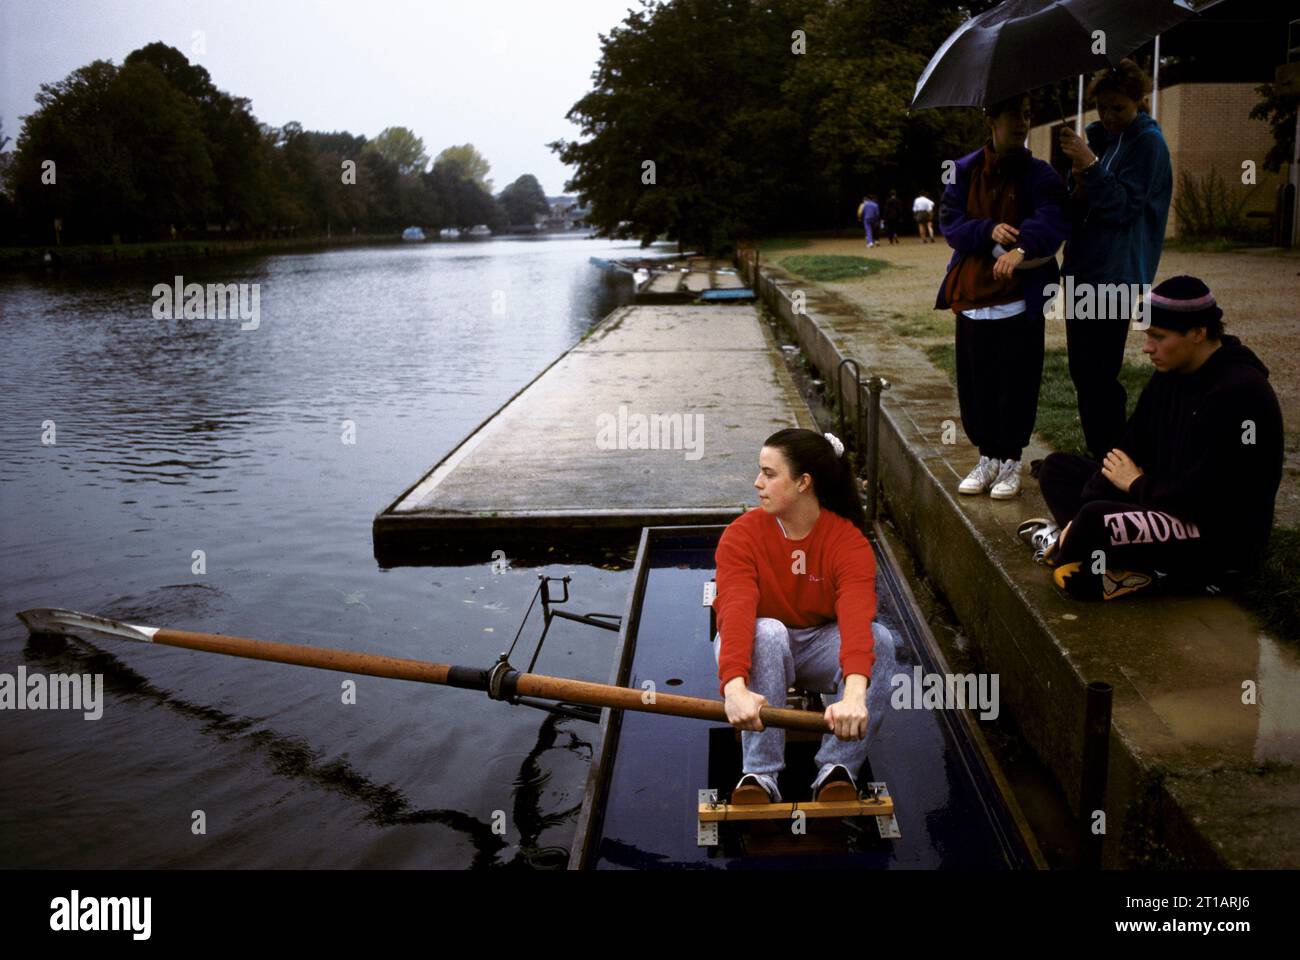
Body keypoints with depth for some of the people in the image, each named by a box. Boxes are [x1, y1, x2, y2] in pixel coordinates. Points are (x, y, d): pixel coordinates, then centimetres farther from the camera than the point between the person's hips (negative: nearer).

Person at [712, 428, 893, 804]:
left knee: (878, 639, -29)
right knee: (767, 632, -36)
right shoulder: (741, 535, -18)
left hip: (820, 649, 1)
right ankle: (760, 773, -31)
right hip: (760, 649, -1)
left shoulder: (849, 542, -20)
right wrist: (734, 687, -52)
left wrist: (854, 693, -56)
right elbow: (736, 613, -34)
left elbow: (856, 618, -37)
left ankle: (837, 767, -24)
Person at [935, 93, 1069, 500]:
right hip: (973, 295, 2)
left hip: (1019, 298, -2)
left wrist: (1021, 249, -37)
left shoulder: (1038, 174, -1)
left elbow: (1051, 222, -17)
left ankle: (1010, 464, 17)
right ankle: (987, 459, 25)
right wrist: (989, 230, -19)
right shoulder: (966, 171, 7)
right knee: (976, 384, 7)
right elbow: (950, 223, 0)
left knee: (1016, 385, 1)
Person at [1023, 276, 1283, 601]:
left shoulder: (1240, 393, -22)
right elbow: (1125, 453, 6)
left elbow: (1207, 494, -26)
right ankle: (1127, 565, -14)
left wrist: (1139, 487, -8)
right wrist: (1080, 517, -8)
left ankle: (1062, 555, 0)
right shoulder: (1170, 373, 5)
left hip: (1223, 538, -10)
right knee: (1057, 467, 6)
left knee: (1096, 521, -34)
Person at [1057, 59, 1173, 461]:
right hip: (1083, 268, 8)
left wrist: (1091, 167, -23)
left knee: (1098, 374, -10)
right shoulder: (1097, 136, 15)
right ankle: (1100, 455, 21)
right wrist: (1078, 183, -6)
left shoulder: (1147, 142, -6)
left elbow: (1124, 206, -14)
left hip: (1115, 273, -8)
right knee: (1082, 369, 11)